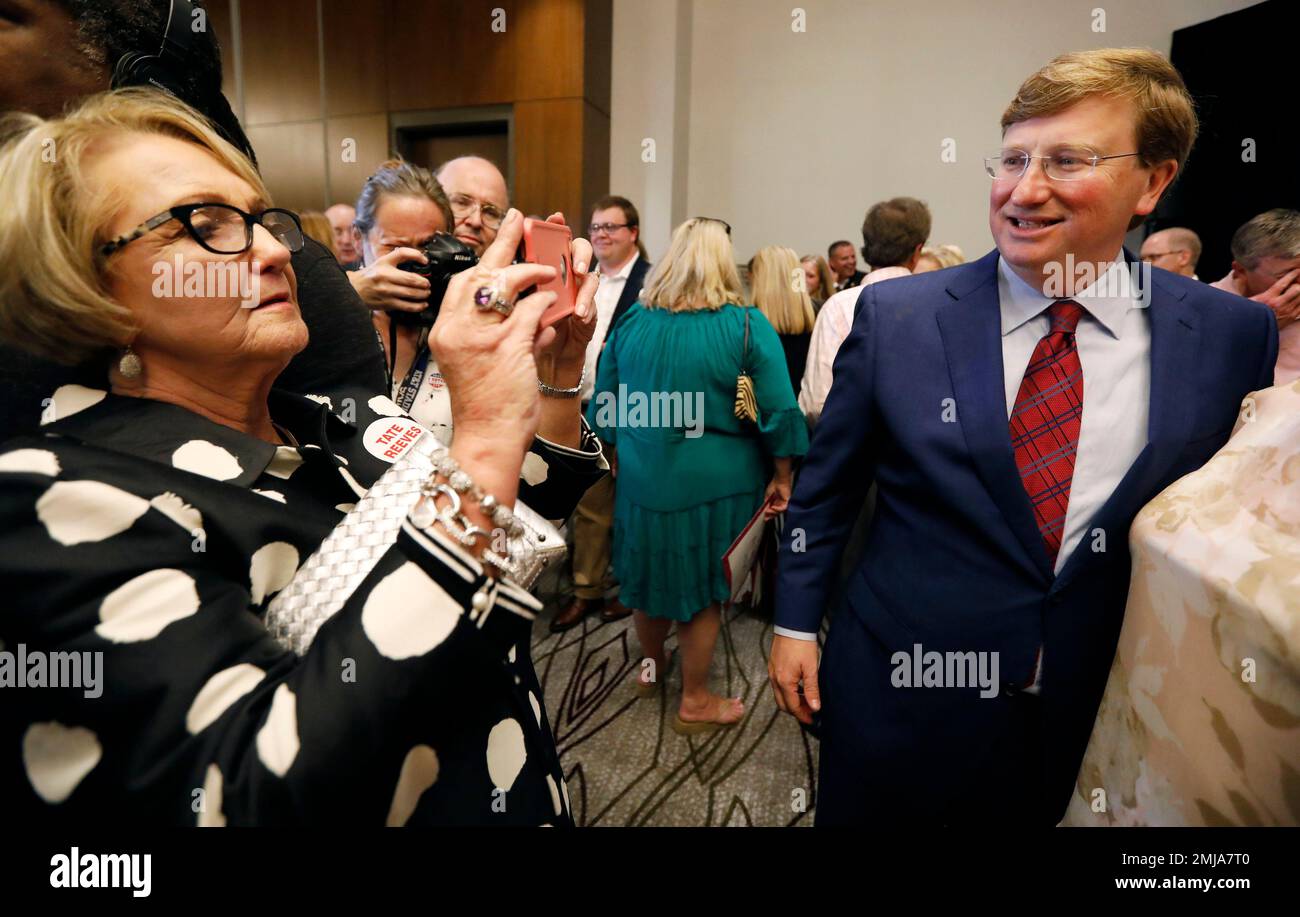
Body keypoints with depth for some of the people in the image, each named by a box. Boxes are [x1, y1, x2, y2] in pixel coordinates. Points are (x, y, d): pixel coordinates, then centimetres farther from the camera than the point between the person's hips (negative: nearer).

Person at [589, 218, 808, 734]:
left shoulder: (632, 323, -1)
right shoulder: (747, 326, -10)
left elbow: (605, 407, 5)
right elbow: (778, 411, -12)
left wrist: (618, 460, 19)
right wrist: (782, 477, 0)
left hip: (642, 475, 3)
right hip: (714, 482, -3)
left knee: (653, 573, 22)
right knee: (700, 586, 11)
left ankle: (652, 665, 45)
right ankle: (694, 703, 26)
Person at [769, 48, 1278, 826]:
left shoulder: (1234, 336, -6)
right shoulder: (897, 315, -11)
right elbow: (827, 485, -2)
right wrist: (796, 622, 1)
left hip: (1097, 712, 2)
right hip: (902, 689, -1)